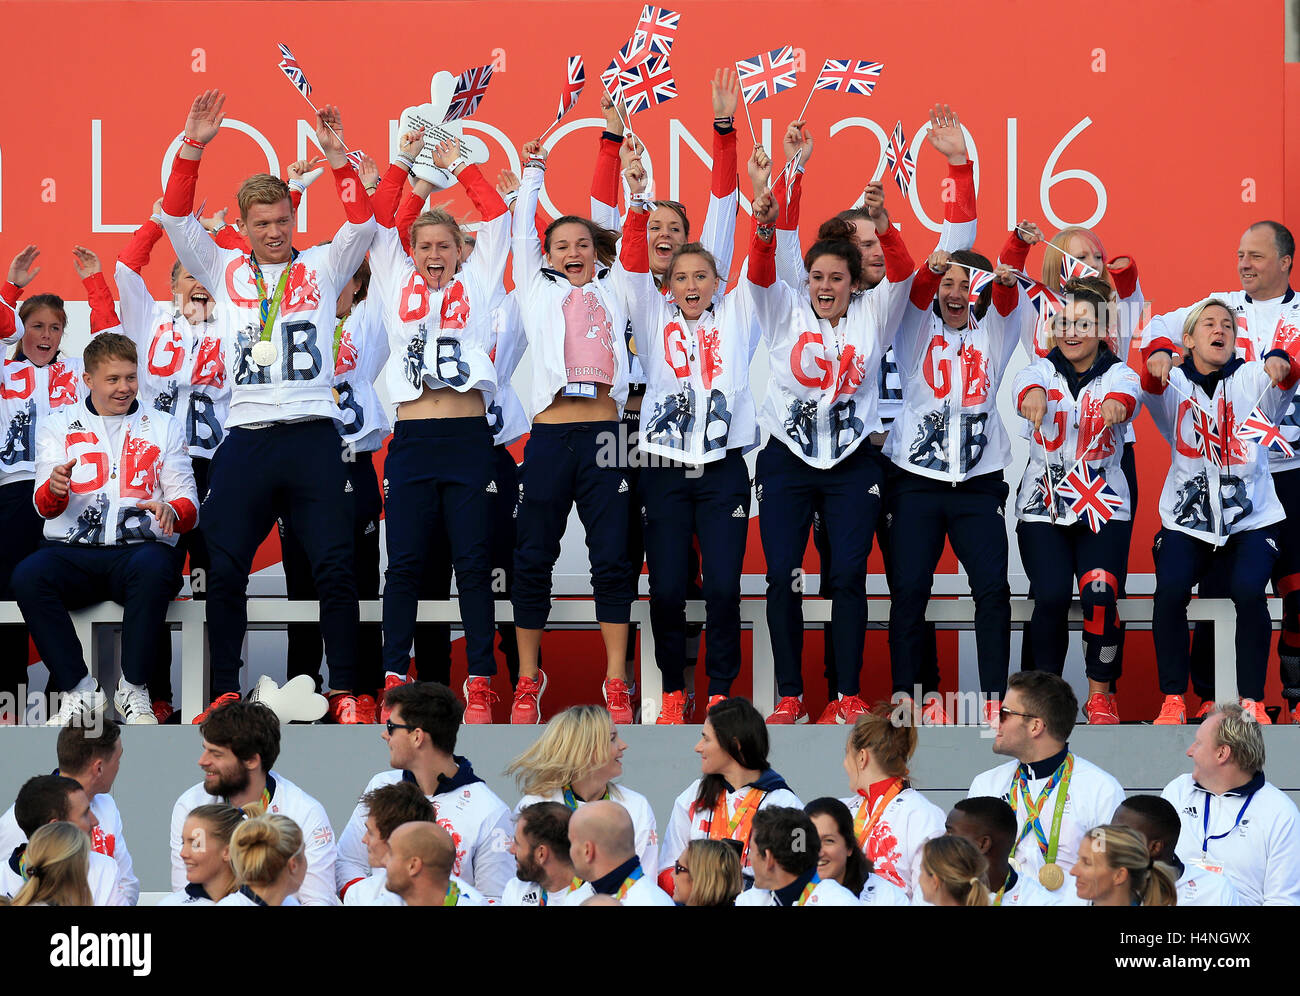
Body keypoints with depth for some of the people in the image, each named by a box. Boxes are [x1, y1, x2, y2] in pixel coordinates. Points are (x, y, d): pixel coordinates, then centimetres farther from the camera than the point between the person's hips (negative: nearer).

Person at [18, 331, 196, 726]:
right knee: (28, 576, -32)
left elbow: (188, 505, 11)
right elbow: (45, 507, 6)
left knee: (154, 568, -37)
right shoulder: (57, 424, 17)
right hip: (73, 551, 1)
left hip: (140, 548, -1)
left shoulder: (163, 427, 18)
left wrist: (171, 510, -16)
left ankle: (133, 690, -25)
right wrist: (54, 488, -21)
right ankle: (79, 691, -23)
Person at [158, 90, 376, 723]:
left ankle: (344, 693, 0)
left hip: (313, 434, -1)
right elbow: (177, 220, 4)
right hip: (245, 437, 2)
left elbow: (362, 225, -4)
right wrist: (192, 147, -7)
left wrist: (337, 158, -14)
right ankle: (224, 694, 8)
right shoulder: (225, 271, 14)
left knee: (334, 567, -5)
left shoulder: (322, 267, 11)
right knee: (224, 570, 0)